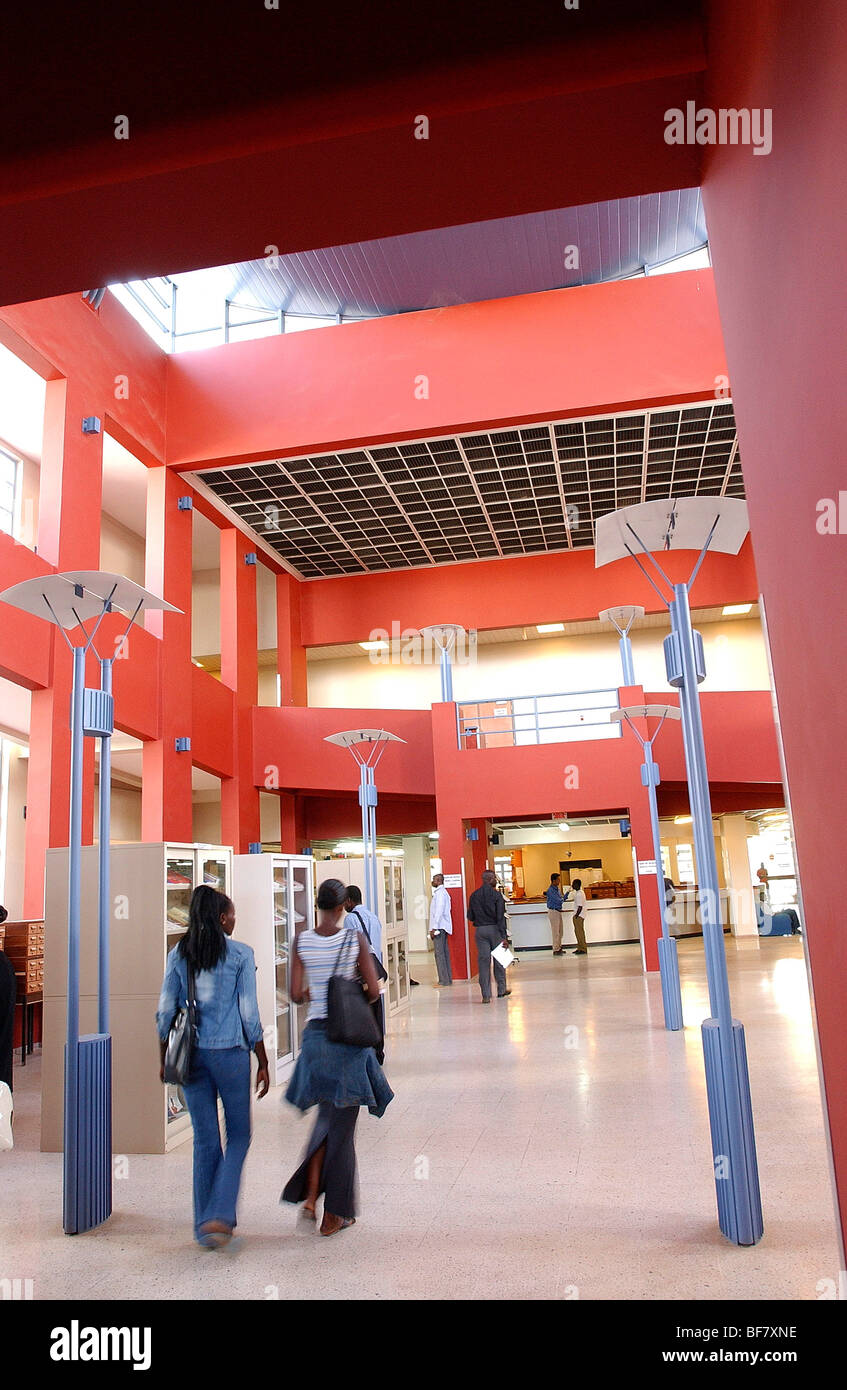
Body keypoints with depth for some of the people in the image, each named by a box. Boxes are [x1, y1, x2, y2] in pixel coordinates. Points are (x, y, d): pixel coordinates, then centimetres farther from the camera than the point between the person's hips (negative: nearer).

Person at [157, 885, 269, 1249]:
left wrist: (165, 1060, 16)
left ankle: (204, 1225, 20)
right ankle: (219, 1215, 0)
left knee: (205, 1140, 13)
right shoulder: (240, 954, -7)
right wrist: (263, 1064, 1)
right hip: (230, 1053, -4)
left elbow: (165, 1013, 4)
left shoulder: (178, 954, 3)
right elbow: (249, 1014, -7)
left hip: (190, 1054, 4)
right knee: (239, 1135, 12)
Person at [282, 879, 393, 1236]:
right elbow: (373, 991, -9)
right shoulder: (355, 939, -10)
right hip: (349, 1036, -2)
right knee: (342, 1124, 8)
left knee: (326, 1117, 21)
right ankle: (334, 1214, 16)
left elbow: (297, 994, -4)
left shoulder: (302, 940, -4)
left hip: (316, 1033, 3)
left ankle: (311, 1195, 11)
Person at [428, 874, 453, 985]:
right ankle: (448, 979, 15)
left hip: (439, 927, -10)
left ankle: (444, 980, -9)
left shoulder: (440, 893, -13)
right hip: (443, 927, 10)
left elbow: (439, 911, -19)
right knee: (444, 953, 12)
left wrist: (434, 928, -20)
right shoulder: (443, 892, 19)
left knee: (439, 954, -9)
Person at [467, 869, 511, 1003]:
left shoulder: (474, 895, 2)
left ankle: (486, 995, -1)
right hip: (494, 929, -2)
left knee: (483, 961, 3)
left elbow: (470, 917, 5)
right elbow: (501, 917, -14)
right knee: (499, 959, 13)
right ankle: (501, 990, 24)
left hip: (480, 930, 3)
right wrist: (504, 936, -15)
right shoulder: (496, 894, -9)